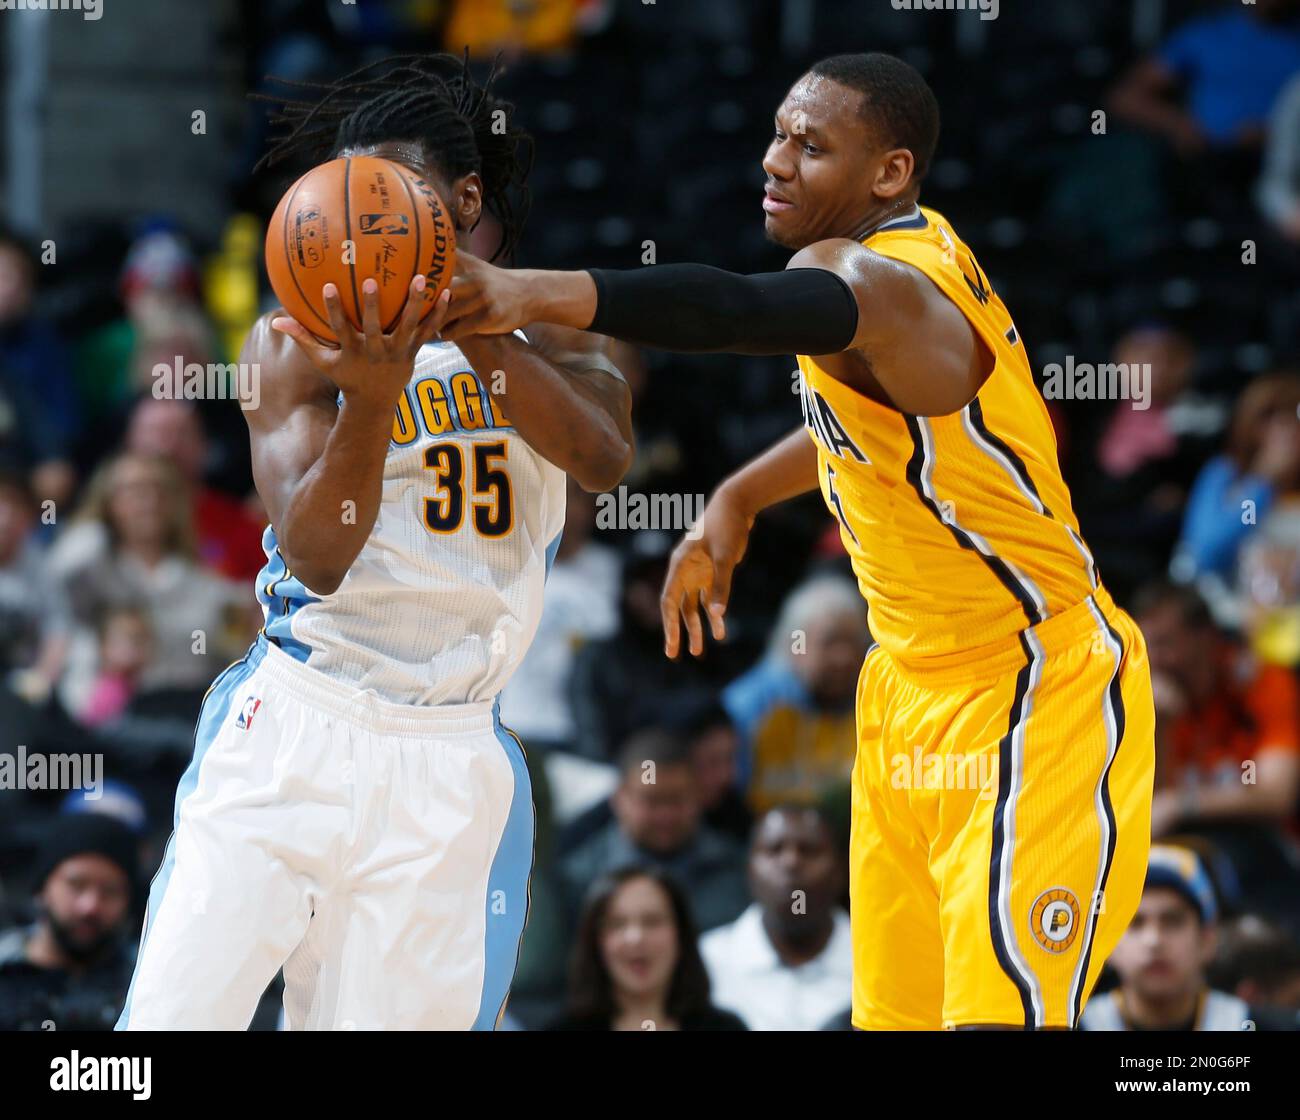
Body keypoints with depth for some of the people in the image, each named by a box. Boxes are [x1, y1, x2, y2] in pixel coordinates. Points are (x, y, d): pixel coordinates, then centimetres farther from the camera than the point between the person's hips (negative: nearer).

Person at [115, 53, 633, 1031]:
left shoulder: (549, 333, 7)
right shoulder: (296, 343, -1)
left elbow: (604, 457, -14)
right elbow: (317, 557, -12)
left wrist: (455, 312, -23)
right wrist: (375, 392, -28)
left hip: (452, 762, 2)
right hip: (293, 729, -2)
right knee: (175, 1013, -10)